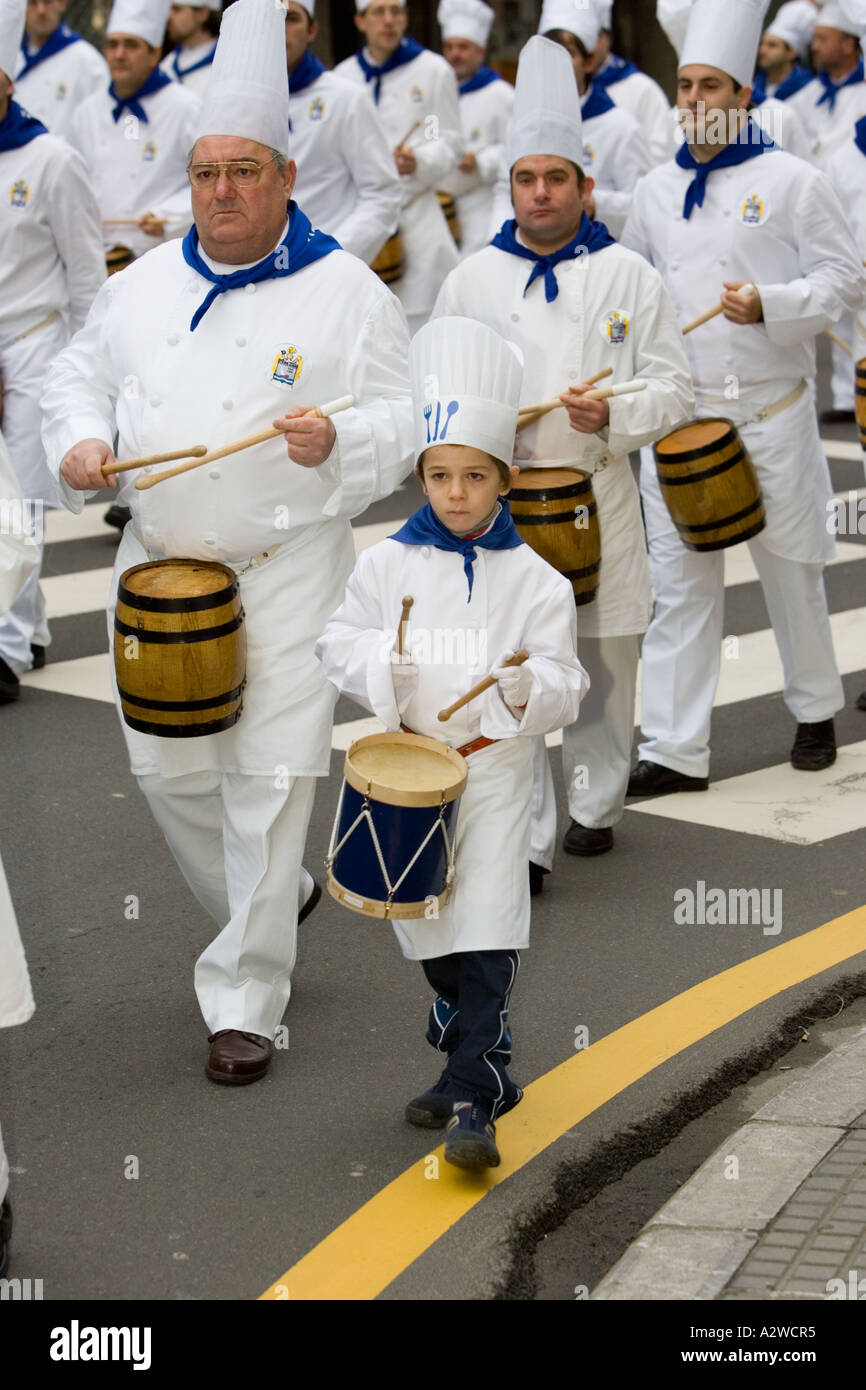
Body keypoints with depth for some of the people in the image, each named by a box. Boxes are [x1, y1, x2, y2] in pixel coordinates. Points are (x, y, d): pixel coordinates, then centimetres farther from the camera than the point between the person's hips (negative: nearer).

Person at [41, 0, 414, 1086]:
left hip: (286, 576, -4)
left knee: (271, 783, -6)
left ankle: (243, 998, 5)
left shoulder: (345, 292, -4)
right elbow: (79, 376, 18)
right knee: (168, 771, 9)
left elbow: (403, 422, -6)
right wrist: (80, 443, -3)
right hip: (157, 568, 5)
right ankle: (271, 908, 37)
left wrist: (339, 441, -27)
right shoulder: (142, 285, 9)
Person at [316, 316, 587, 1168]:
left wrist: (529, 690, -26)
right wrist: (379, 667, -18)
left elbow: (565, 683, -4)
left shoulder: (533, 579, -4)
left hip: (494, 768, -3)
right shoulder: (387, 564, 0)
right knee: (428, 928, 14)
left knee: (486, 938, -10)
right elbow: (339, 642, 3)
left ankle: (472, 1099, -7)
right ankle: (480, 1060, 34)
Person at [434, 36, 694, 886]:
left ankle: (596, 806, 32)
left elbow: (673, 388, 1)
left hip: (599, 496, 0)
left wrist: (611, 414, -17)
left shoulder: (628, 275, 3)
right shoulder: (472, 279, 6)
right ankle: (523, 843, -6)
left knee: (605, 662, 11)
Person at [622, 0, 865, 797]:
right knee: (680, 582, 1)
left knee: (791, 570, 10)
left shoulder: (789, 181, -3)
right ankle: (675, 749, 4)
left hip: (770, 413, -3)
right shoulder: (657, 191, 11)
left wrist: (770, 305, -21)